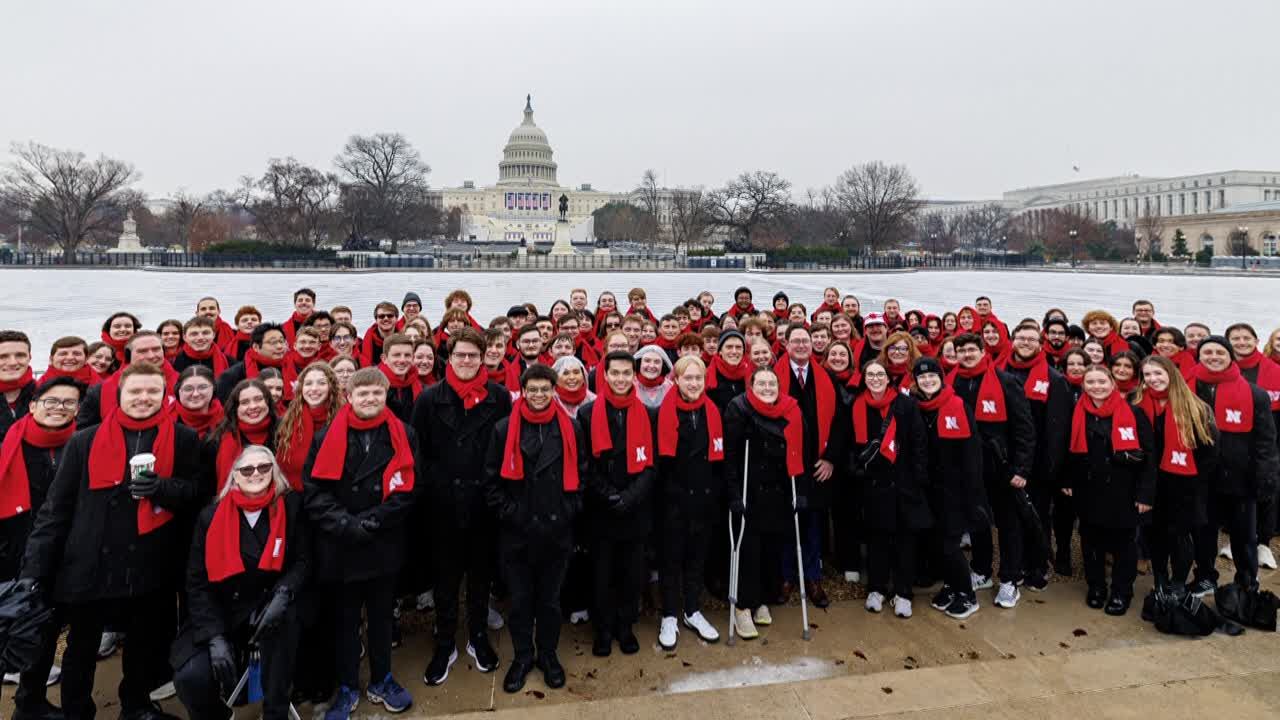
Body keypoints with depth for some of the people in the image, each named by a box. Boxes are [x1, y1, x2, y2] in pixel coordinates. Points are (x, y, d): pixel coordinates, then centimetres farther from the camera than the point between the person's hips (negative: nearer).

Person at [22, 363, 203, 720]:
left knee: (148, 646, 17)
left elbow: (195, 491, 0)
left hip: (151, 568, 0)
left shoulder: (183, 440, 1)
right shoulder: (85, 442, 0)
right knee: (81, 650, 16)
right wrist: (34, 567, -3)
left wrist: (161, 487, -19)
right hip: (90, 567, 0)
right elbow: (56, 509, 1)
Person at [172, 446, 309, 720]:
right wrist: (214, 636, -15)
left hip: (269, 606, 0)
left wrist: (284, 593, -23)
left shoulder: (291, 507, -6)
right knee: (191, 676, -23)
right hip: (222, 612, 1)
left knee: (283, 617, -35)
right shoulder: (211, 516, -5)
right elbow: (197, 583, -4)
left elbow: (302, 560, -1)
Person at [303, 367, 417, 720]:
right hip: (339, 546, -1)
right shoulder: (327, 437, -4)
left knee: (382, 616, 16)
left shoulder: (402, 436, -2)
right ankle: (348, 687, 29)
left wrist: (371, 521, -15)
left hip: (385, 544, 1)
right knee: (346, 618, 13)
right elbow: (313, 490, -7)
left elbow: (407, 489, -5)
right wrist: (344, 523, -19)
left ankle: (381, 681, 34)